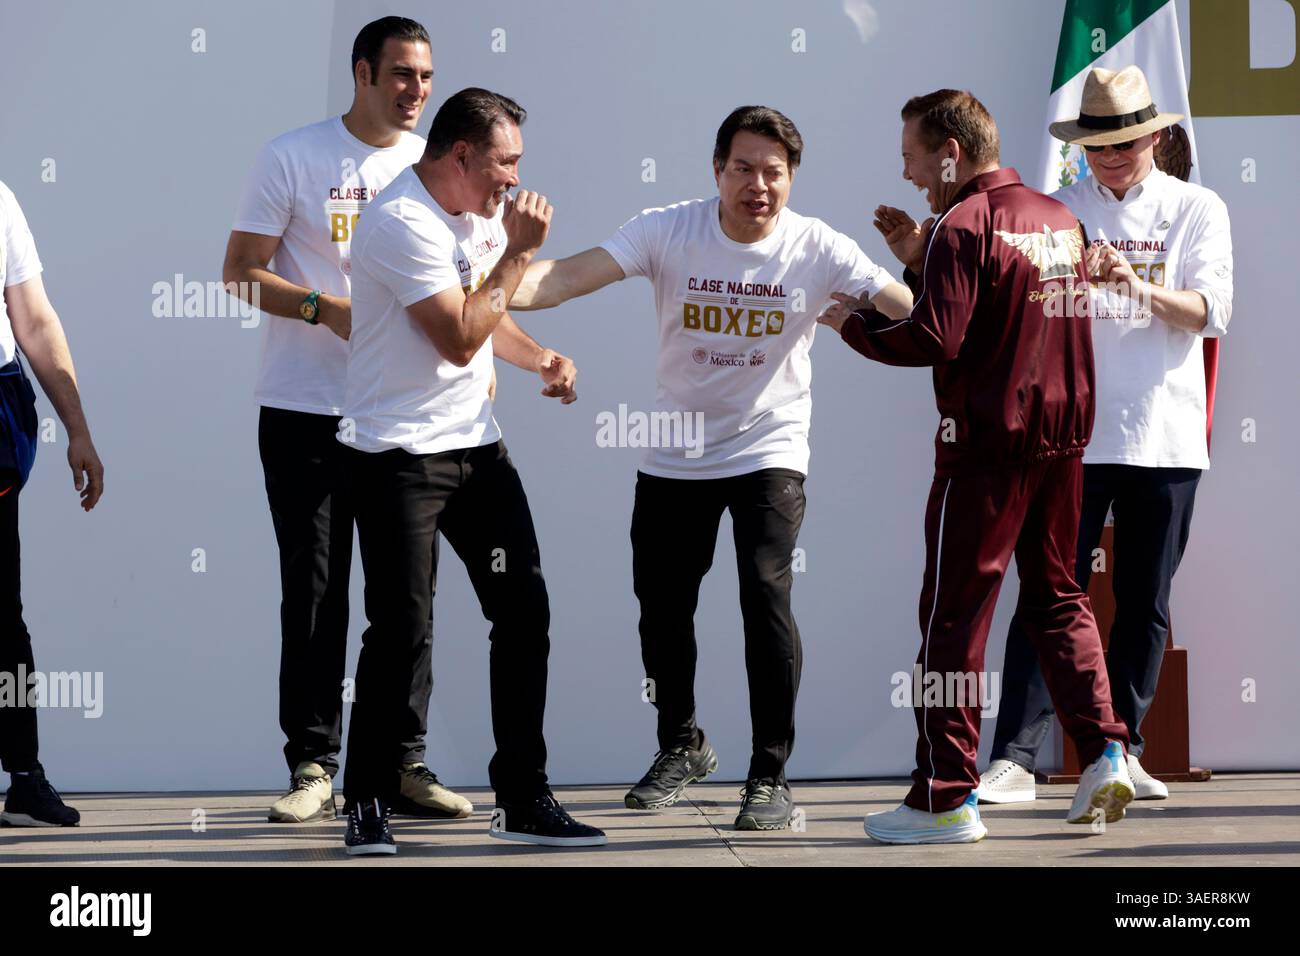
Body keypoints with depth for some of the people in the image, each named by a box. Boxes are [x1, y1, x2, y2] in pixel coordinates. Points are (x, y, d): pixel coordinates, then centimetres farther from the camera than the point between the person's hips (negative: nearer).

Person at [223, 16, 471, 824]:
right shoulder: (293, 158, -2)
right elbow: (241, 272, -4)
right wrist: (327, 309, -17)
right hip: (304, 413, -3)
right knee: (313, 591, 0)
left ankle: (405, 764, 11)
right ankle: (313, 768, 6)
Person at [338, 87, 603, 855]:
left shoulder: (481, 213, 11)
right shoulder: (405, 223, -18)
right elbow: (460, 338, -21)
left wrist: (540, 358, 4)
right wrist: (519, 251, -16)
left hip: (475, 442, 8)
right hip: (399, 452, -8)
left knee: (524, 609, 4)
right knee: (404, 632, -7)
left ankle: (524, 799, 11)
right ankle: (370, 805, 8)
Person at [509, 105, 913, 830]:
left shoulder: (818, 248, -11)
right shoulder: (670, 231, -11)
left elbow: (913, 309, -15)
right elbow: (576, 275, -21)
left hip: (770, 451, -2)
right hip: (676, 457, 2)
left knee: (766, 594, -19)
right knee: (662, 606, 11)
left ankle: (771, 776, -6)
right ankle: (683, 747, 37)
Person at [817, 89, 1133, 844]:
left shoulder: (964, 226, -12)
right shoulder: (1059, 219, 14)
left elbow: (935, 340, -19)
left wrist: (852, 322, -5)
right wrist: (921, 261, 13)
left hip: (987, 445, -8)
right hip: (1063, 440, 8)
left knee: (955, 614, -2)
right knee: (1058, 599, 18)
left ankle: (946, 799, -2)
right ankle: (1105, 752, 5)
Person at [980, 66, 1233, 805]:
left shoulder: (1197, 210, 7)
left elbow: (1212, 312, -5)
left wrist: (1141, 288, -22)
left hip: (1165, 438, 1)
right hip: (1073, 433, -1)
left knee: (1146, 604, 6)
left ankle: (1124, 752, 15)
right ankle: (1017, 757, -9)